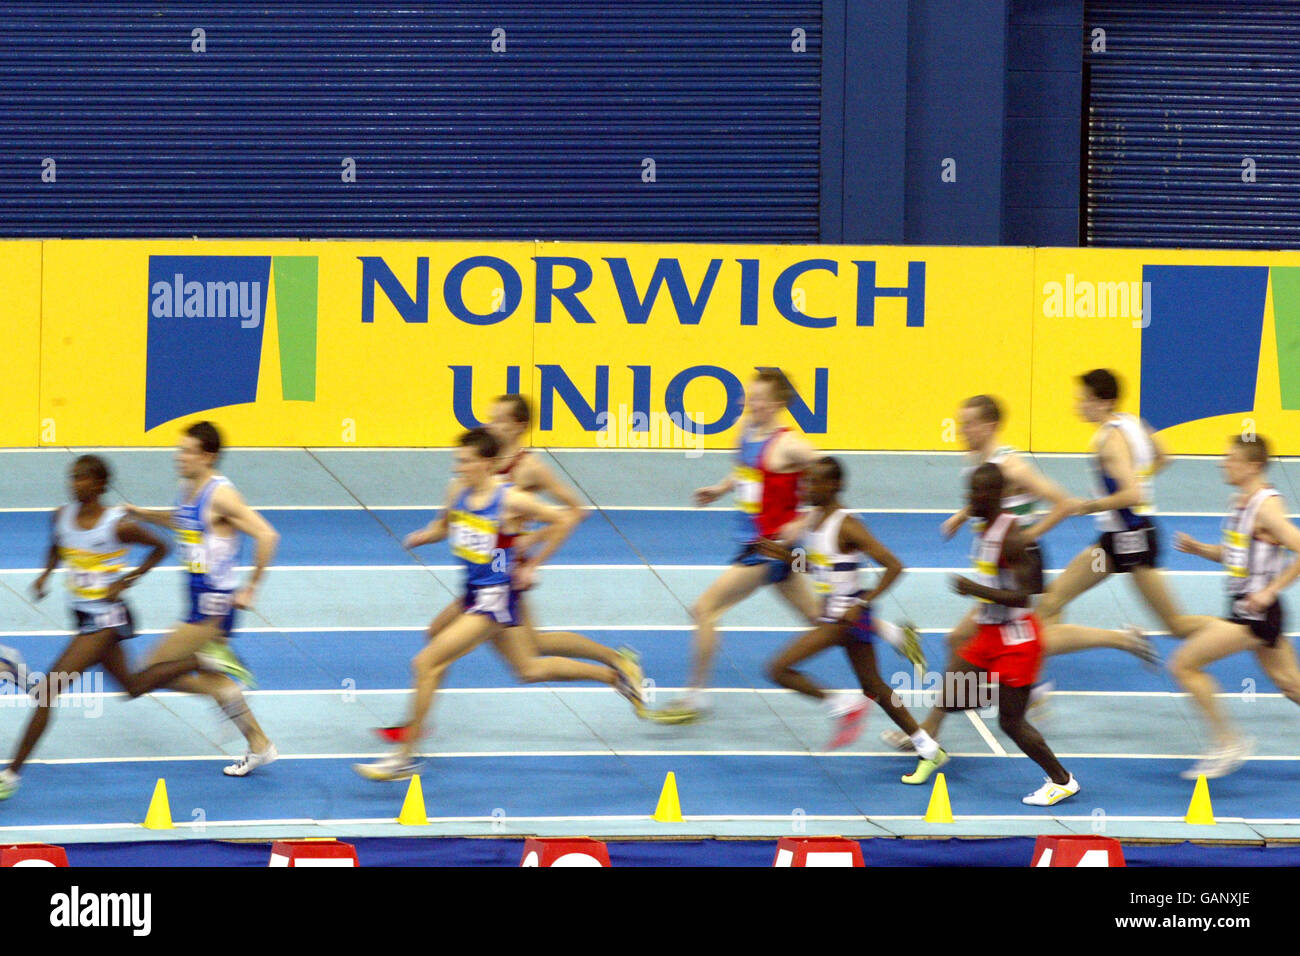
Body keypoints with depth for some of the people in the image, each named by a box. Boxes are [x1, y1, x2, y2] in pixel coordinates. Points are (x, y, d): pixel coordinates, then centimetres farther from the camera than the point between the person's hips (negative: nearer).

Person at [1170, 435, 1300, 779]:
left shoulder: (1266, 507, -18)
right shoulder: (1240, 501, 10)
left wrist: (1269, 592, -23)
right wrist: (1199, 549, 6)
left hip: (1256, 614, -9)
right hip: (1243, 611, 9)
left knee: (1184, 664, -7)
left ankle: (1229, 743, 1)